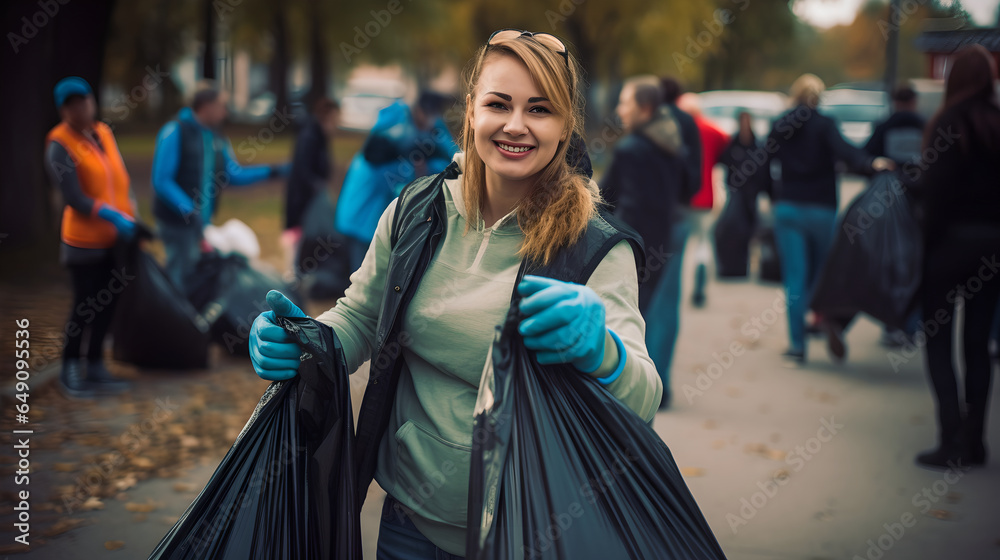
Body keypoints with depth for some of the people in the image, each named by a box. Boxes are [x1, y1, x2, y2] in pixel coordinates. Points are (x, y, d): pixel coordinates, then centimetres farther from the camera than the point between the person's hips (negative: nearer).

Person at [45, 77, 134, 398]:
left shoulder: (104, 133, 6)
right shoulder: (60, 145, -14)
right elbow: (74, 198, -22)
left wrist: (130, 216, 5)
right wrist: (111, 215, -29)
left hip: (115, 238, 6)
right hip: (85, 239, -6)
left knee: (108, 303, 12)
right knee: (84, 307, 1)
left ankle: (96, 367, 24)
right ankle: (70, 370, 18)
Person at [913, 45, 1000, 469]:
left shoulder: (949, 124, -10)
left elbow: (935, 190, -15)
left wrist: (927, 241, -9)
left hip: (953, 238, -5)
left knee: (938, 341, 3)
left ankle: (952, 440, -4)